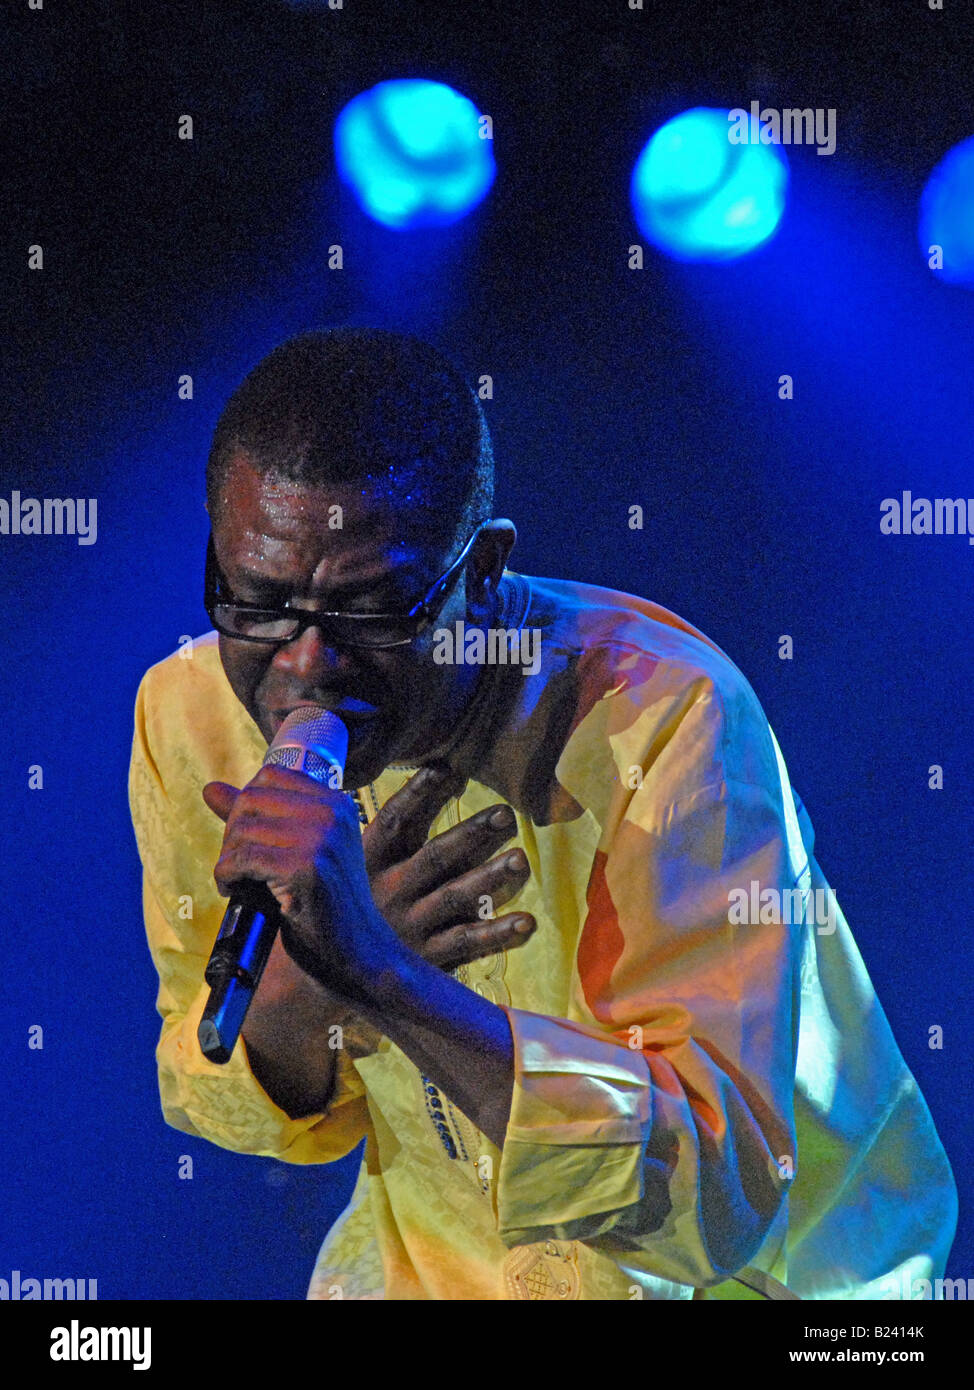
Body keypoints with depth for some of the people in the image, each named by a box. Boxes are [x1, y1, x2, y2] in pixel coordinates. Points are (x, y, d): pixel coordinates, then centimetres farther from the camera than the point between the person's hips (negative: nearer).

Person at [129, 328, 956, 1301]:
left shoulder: (665, 718, -24)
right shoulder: (188, 712, -9)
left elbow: (720, 1192, -28)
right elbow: (208, 1097, 2)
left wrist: (377, 972, -36)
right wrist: (312, 973, -19)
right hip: (429, 1254, 3)